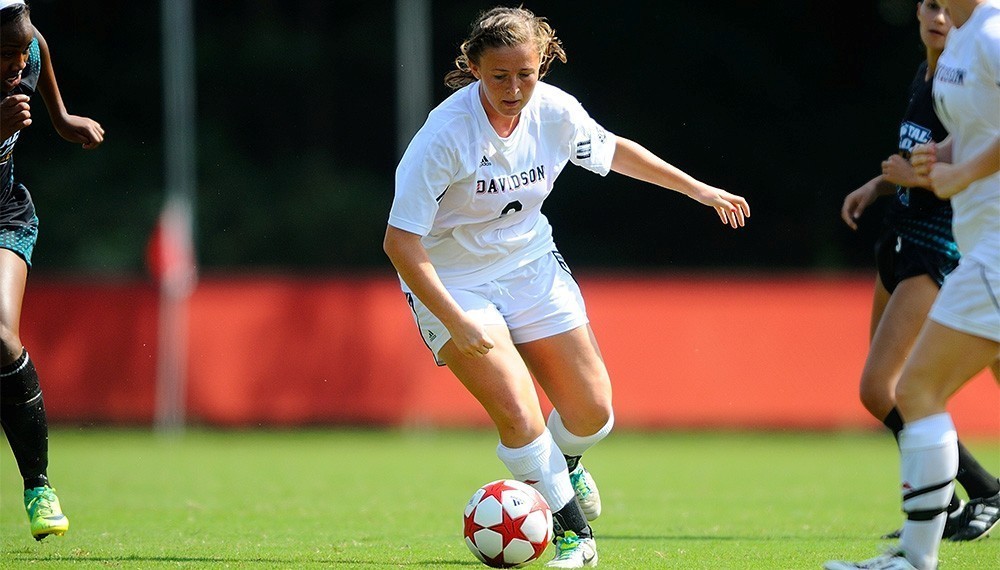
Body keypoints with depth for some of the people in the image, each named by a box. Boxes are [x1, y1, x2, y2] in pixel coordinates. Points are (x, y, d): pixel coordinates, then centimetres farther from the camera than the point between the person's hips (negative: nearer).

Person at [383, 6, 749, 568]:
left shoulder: (554, 111, -12)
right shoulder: (445, 135, -28)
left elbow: (613, 150, 11)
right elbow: (401, 240, -26)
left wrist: (700, 190, 16)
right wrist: (454, 322, -32)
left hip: (531, 265, 5)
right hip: (453, 283, -5)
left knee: (592, 410, 4)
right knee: (519, 415, -19)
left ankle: (562, 464, 41)